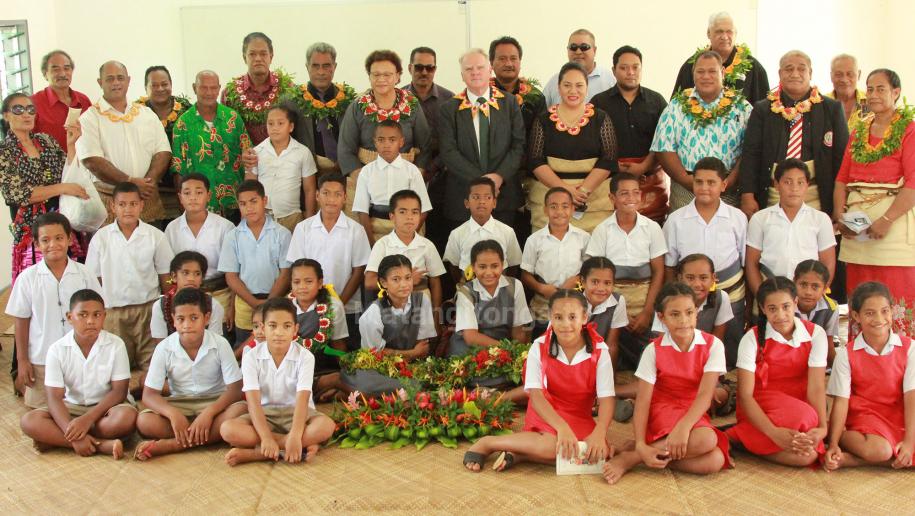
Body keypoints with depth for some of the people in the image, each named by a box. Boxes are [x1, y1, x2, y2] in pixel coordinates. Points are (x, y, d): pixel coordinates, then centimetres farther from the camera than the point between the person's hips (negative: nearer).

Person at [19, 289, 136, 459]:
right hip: (71, 408, 2)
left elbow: (119, 391, -11)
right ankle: (101, 444, -30)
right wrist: (73, 434, -29)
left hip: (106, 407, -2)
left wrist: (87, 419, -25)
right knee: (29, 421, -24)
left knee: (127, 416, -34)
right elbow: (55, 397, -13)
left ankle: (55, 439, -22)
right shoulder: (57, 350, -8)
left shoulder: (115, 345, -10)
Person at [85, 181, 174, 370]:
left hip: (148, 310, -1)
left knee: (152, 365, 0)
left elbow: (166, 277, 4)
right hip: (113, 312, 1)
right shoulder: (101, 238, 2)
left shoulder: (155, 236, -1)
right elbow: (94, 279, 6)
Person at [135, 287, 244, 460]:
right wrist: (173, 414, -31)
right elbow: (149, 395, -11)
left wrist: (209, 413, -31)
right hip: (178, 405, 1)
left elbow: (235, 389, -14)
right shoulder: (164, 348, -10)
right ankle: (212, 436, -22)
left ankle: (168, 445, -30)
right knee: (145, 422, -28)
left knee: (239, 411, -34)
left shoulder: (220, 344, -13)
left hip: (214, 402, -1)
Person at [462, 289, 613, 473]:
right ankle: (487, 443, -15)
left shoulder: (599, 352, -10)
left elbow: (606, 399, -16)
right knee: (552, 446, -35)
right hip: (545, 415, -3)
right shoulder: (539, 348, -12)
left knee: (599, 452, -28)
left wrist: (599, 433, -36)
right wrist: (562, 427, -36)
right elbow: (536, 395, -19)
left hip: (580, 419, 3)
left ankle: (518, 454, -20)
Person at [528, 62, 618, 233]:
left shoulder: (600, 119, 7)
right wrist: (565, 189, -12)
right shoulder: (543, 120, 8)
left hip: (595, 198, 0)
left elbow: (608, 159, -1)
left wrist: (584, 190, -13)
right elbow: (535, 161, 0)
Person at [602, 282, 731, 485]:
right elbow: (642, 401, -11)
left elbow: (705, 394, -16)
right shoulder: (653, 350, -8)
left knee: (715, 460, -29)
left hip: (693, 415, 3)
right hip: (661, 414, -3)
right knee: (705, 440, -34)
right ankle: (633, 454, -23)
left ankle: (632, 457, -21)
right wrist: (640, 445, -26)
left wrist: (684, 426, -34)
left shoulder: (713, 345, -6)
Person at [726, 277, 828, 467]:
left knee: (809, 454, -28)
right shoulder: (752, 339, -10)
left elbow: (816, 387, -11)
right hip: (760, 411, -3)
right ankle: (735, 438, -15)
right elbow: (745, 396, -15)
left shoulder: (815, 334, -4)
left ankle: (745, 438, -9)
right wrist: (774, 432, -30)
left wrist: (822, 427, -29)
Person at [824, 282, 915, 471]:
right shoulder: (846, 355, -4)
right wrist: (833, 444, -17)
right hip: (863, 417, -3)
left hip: (899, 418, 3)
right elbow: (841, 401, -7)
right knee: (878, 451, -34)